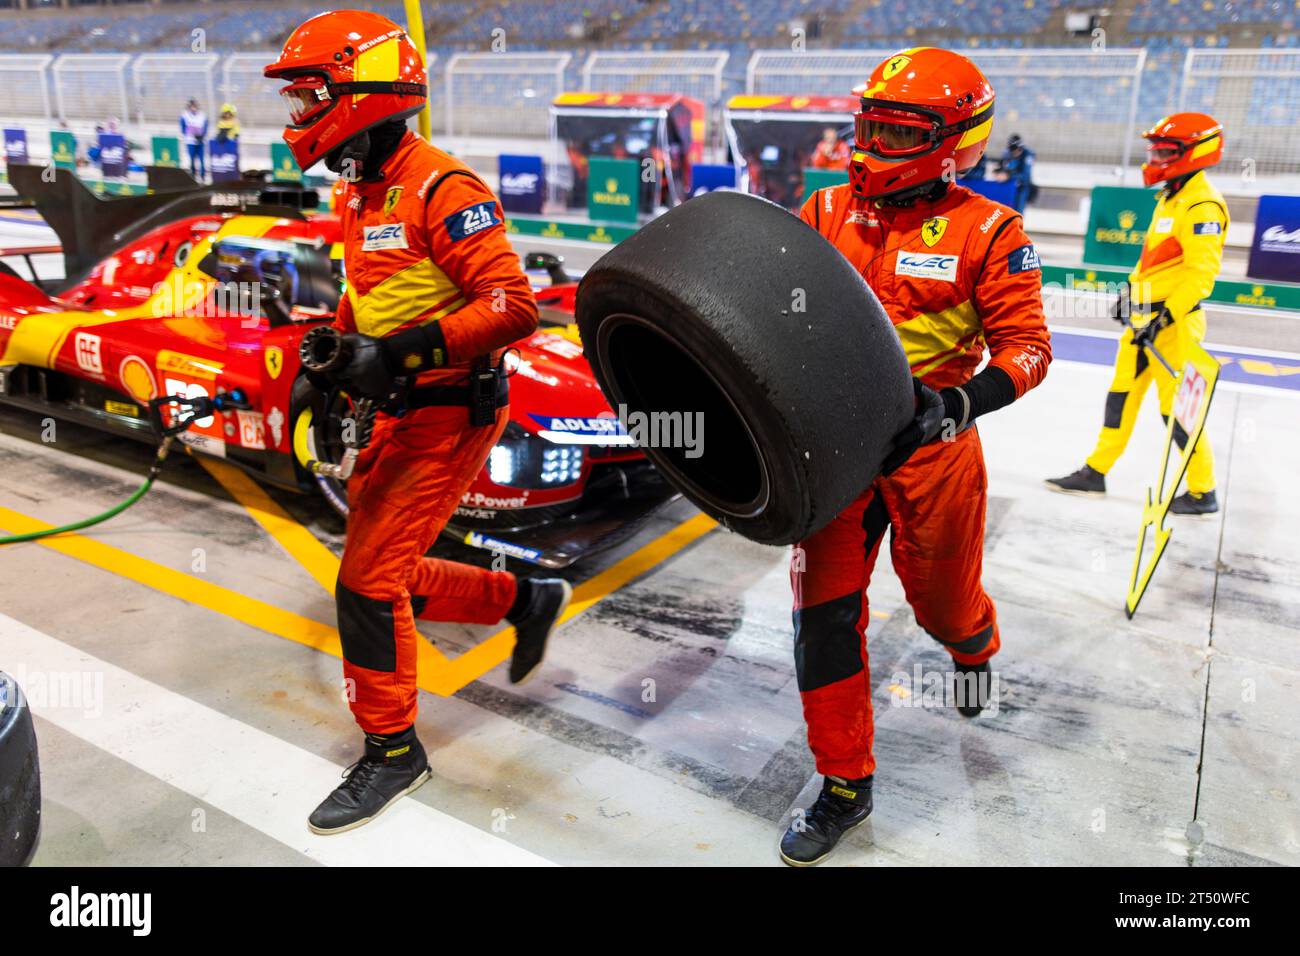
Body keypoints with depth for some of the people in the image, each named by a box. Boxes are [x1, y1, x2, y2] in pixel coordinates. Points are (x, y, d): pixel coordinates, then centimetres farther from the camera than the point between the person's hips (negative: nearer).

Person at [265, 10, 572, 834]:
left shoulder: (441, 188, -17)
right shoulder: (362, 196, 12)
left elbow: (514, 306, -25)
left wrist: (400, 352, -28)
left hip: (451, 414, -9)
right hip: (400, 413, 10)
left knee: (370, 583, -5)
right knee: (387, 573, 15)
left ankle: (393, 753, 15)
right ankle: (529, 600, 33)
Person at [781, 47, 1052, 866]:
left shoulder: (987, 230, -7)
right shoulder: (827, 210, 4)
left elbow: (1026, 346, -10)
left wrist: (953, 407, -27)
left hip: (930, 443, -2)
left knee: (943, 602, 15)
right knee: (825, 609, -1)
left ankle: (975, 646, 56)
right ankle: (845, 783, 17)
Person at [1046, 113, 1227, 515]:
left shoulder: (1202, 204, -17)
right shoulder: (1172, 196, 13)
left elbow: (1202, 273, -23)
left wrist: (1164, 317, -25)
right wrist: (1131, 292, 21)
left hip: (1173, 321, -9)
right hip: (1144, 316, 9)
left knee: (1178, 408, -3)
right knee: (1121, 394, 11)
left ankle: (1203, 492, 11)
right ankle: (1095, 473, 19)